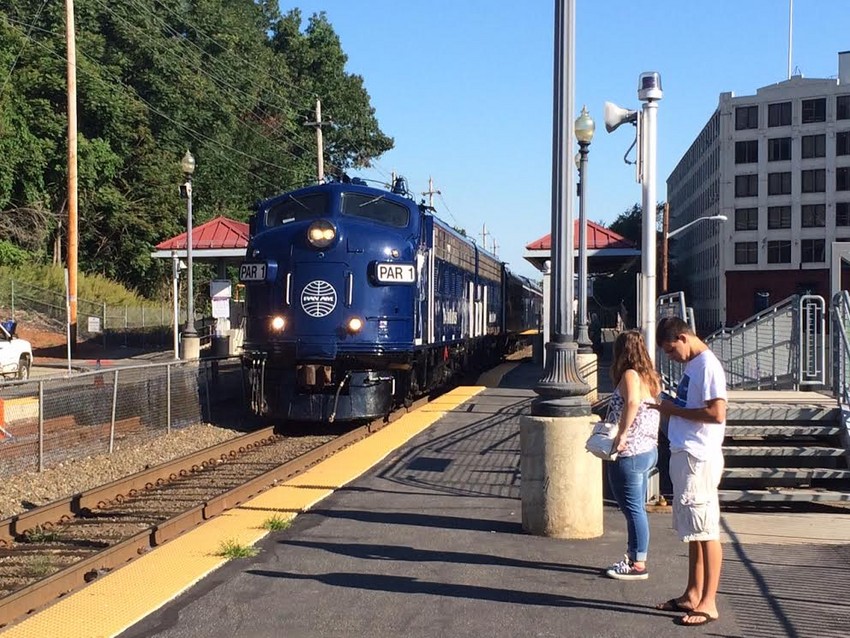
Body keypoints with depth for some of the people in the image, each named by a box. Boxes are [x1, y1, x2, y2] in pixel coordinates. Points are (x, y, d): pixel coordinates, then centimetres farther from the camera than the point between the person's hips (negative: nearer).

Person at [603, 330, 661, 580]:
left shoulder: (630, 375, -17)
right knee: (636, 508, 17)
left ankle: (638, 565, 6)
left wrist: (621, 435, -32)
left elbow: (632, 402, -35)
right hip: (648, 450, 9)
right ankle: (633, 557, 27)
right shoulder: (650, 377, 10)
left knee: (633, 509, -1)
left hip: (629, 454, -9)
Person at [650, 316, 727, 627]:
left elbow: (716, 413, -23)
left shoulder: (708, 366, -15)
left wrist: (676, 410, -15)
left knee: (706, 531, -3)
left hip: (699, 459, -10)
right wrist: (670, 408, 5)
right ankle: (693, 595, 24)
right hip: (683, 455, 10)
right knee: (693, 530, 15)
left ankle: (708, 604, 2)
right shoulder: (692, 364, 14)